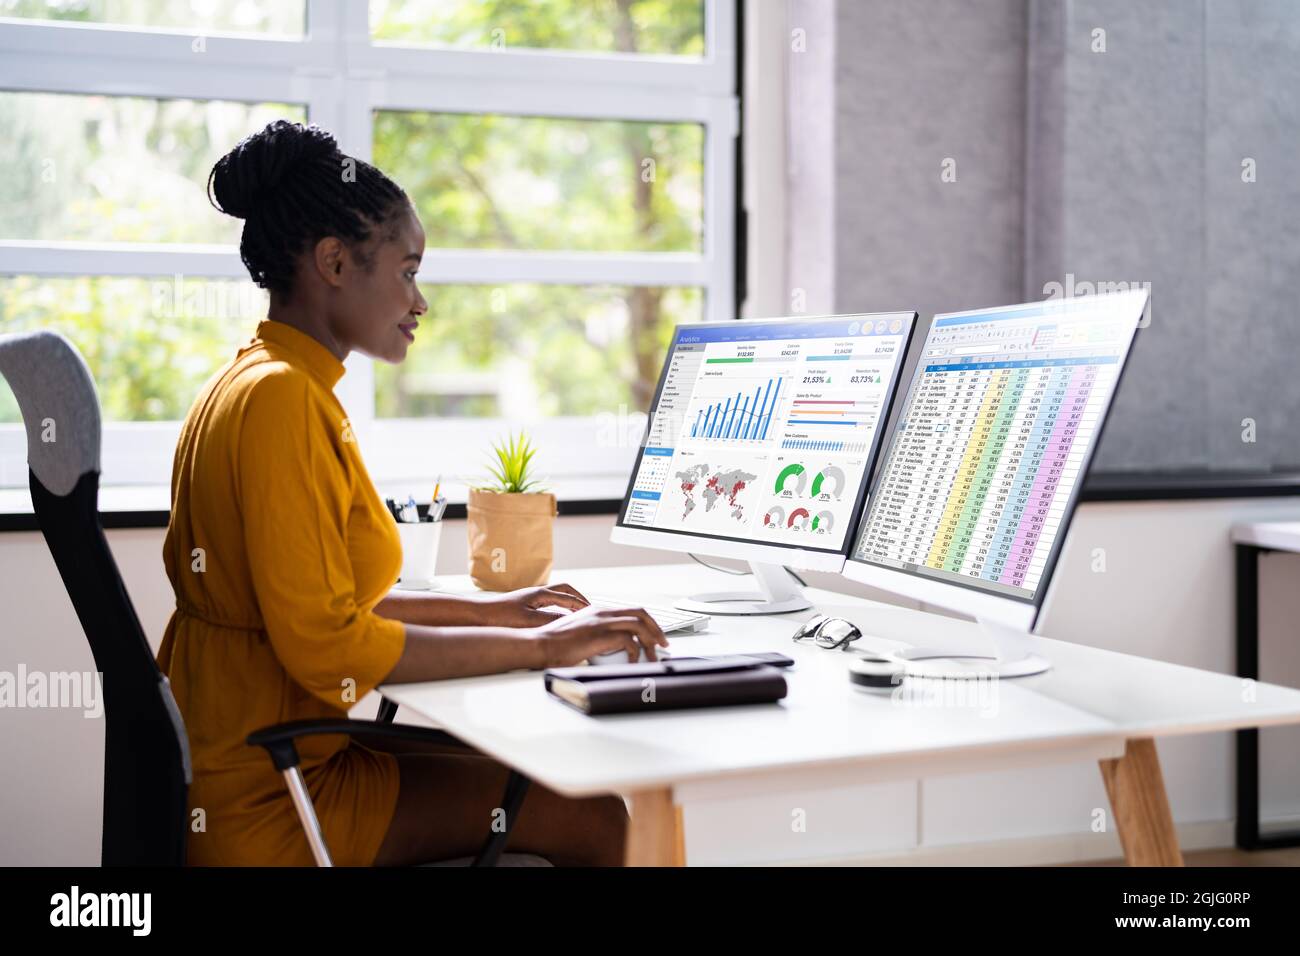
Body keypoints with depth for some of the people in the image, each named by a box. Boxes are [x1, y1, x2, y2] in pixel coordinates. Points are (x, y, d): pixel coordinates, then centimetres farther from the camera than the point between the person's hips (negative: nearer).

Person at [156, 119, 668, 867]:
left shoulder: (256, 381, 11)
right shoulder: (279, 397, -19)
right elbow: (327, 646, -23)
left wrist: (492, 610, 12)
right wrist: (542, 646, -16)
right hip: (263, 806, -10)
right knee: (588, 817, -9)